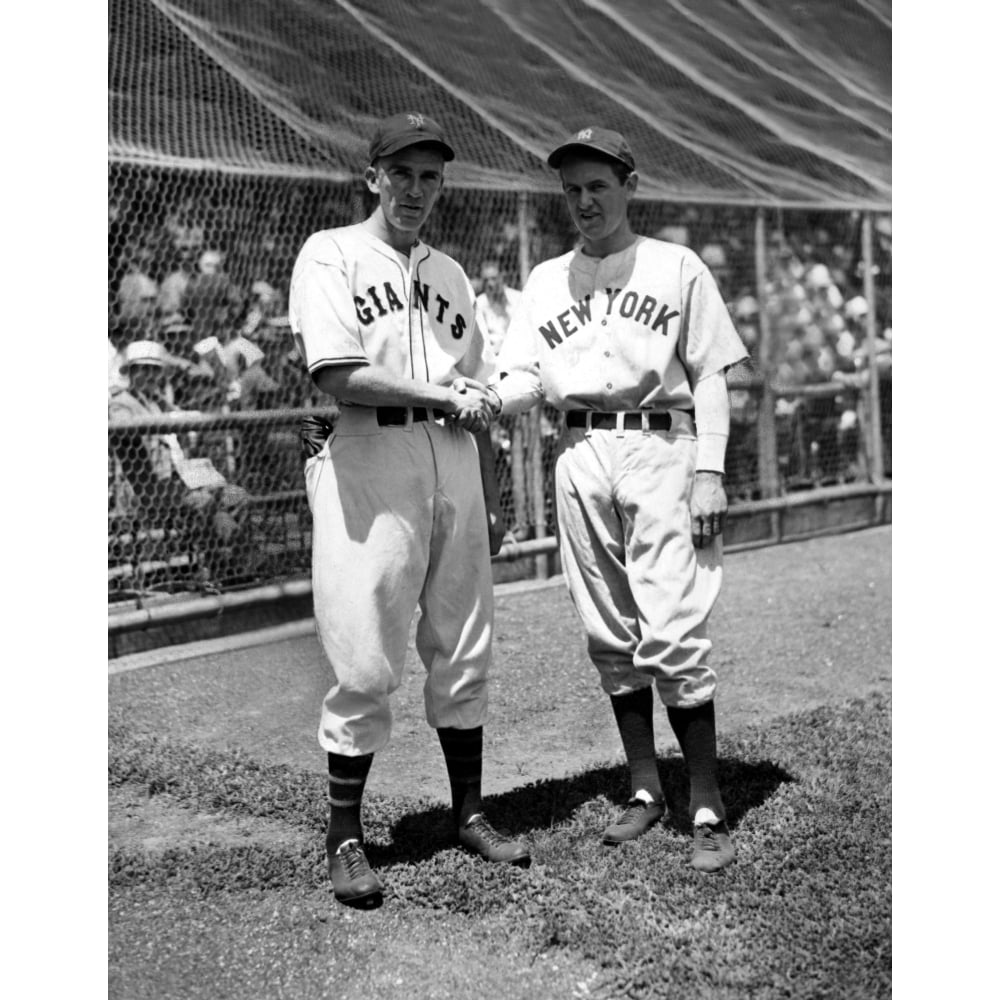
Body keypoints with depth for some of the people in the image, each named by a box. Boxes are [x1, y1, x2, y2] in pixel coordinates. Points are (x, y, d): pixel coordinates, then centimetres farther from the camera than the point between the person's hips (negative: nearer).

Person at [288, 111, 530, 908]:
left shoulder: (449, 273, 19)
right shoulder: (331, 256, 1)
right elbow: (340, 377, -13)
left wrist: (492, 501, 13)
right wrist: (443, 395, -6)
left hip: (452, 463, 6)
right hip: (368, 462, -6)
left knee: (463, 652, 9)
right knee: (364, 662, -5)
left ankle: (470, 814, 21)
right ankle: (345, 836, 7)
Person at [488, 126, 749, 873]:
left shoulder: (677, 268, 7)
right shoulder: (545, 280, 16)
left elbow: (710, 376, 3)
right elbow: (518, 383, 11)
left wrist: (709, 471, -8)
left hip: (661, 451, -4)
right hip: (580, 457, 4)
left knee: (673, 634, -11)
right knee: (610, 635, 8)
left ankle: (708, 807, -2)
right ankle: (645, 789, 20)